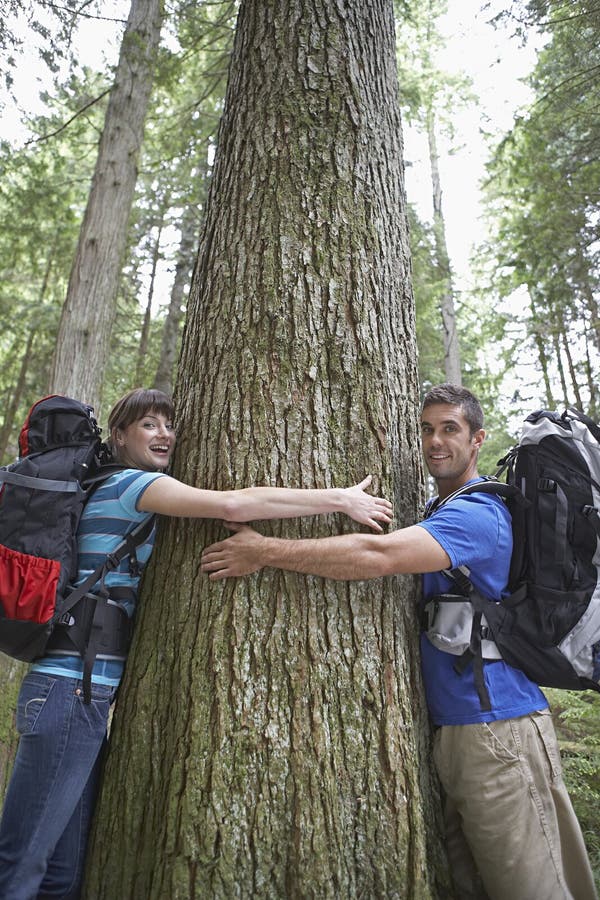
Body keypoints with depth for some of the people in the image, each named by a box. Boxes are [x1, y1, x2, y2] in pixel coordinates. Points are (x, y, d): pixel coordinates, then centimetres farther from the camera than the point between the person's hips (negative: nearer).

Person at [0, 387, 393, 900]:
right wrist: (341, 498, -17)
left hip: (88, 691, 9)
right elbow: (234, 505, -22)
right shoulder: (131, 483, -10)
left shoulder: (117, 492, 19)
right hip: (71, 690, -9)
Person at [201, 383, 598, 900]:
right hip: (449, 729, 8)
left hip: (498, 727, -8)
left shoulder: (477, 514, -16)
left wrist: (266, 551, -26)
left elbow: (379, 555, -29)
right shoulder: (437, 516, 16)